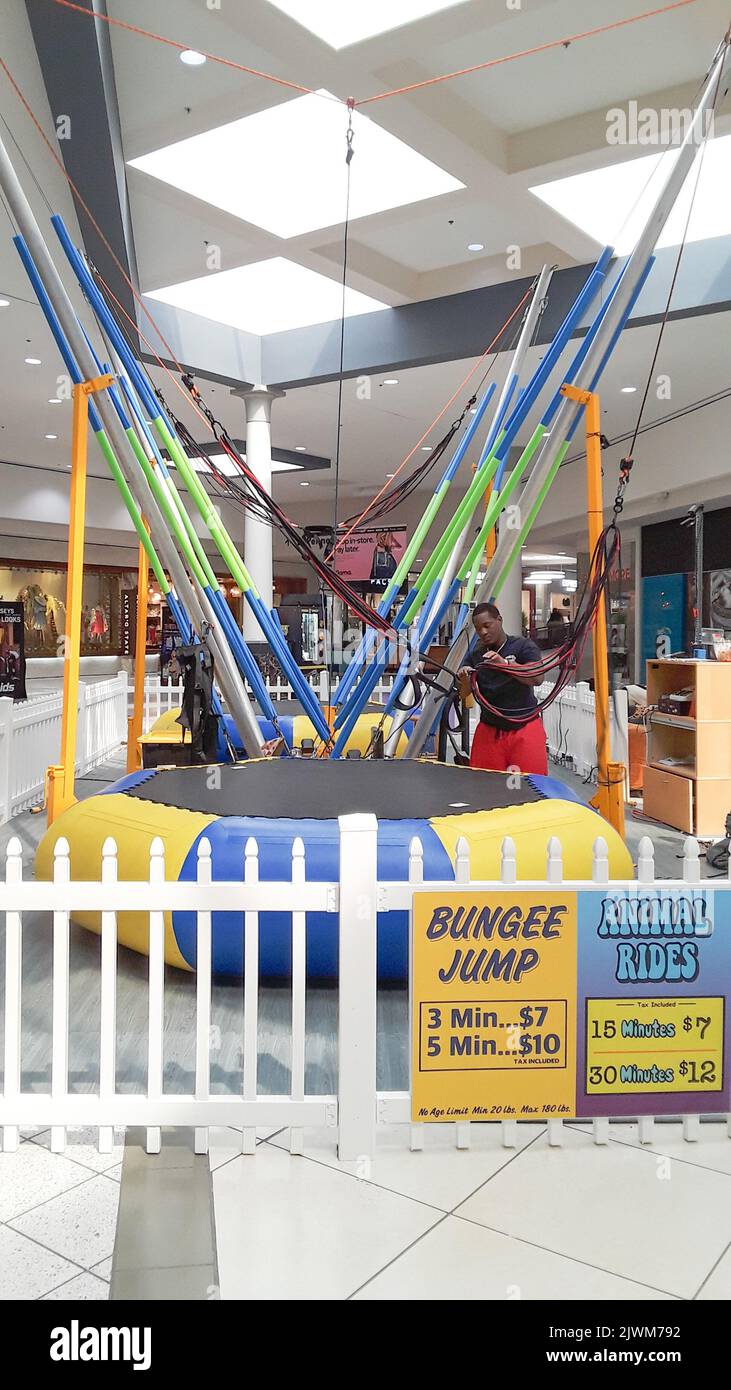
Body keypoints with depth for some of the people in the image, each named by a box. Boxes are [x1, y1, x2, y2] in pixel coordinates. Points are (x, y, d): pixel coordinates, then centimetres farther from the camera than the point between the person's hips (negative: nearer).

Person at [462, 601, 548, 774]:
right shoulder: (475, 656, 9)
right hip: (489, 730, 3)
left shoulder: (523, 646, -3)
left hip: (524, 728, -3)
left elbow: (537, 679, -18)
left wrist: (504, 663, -30)